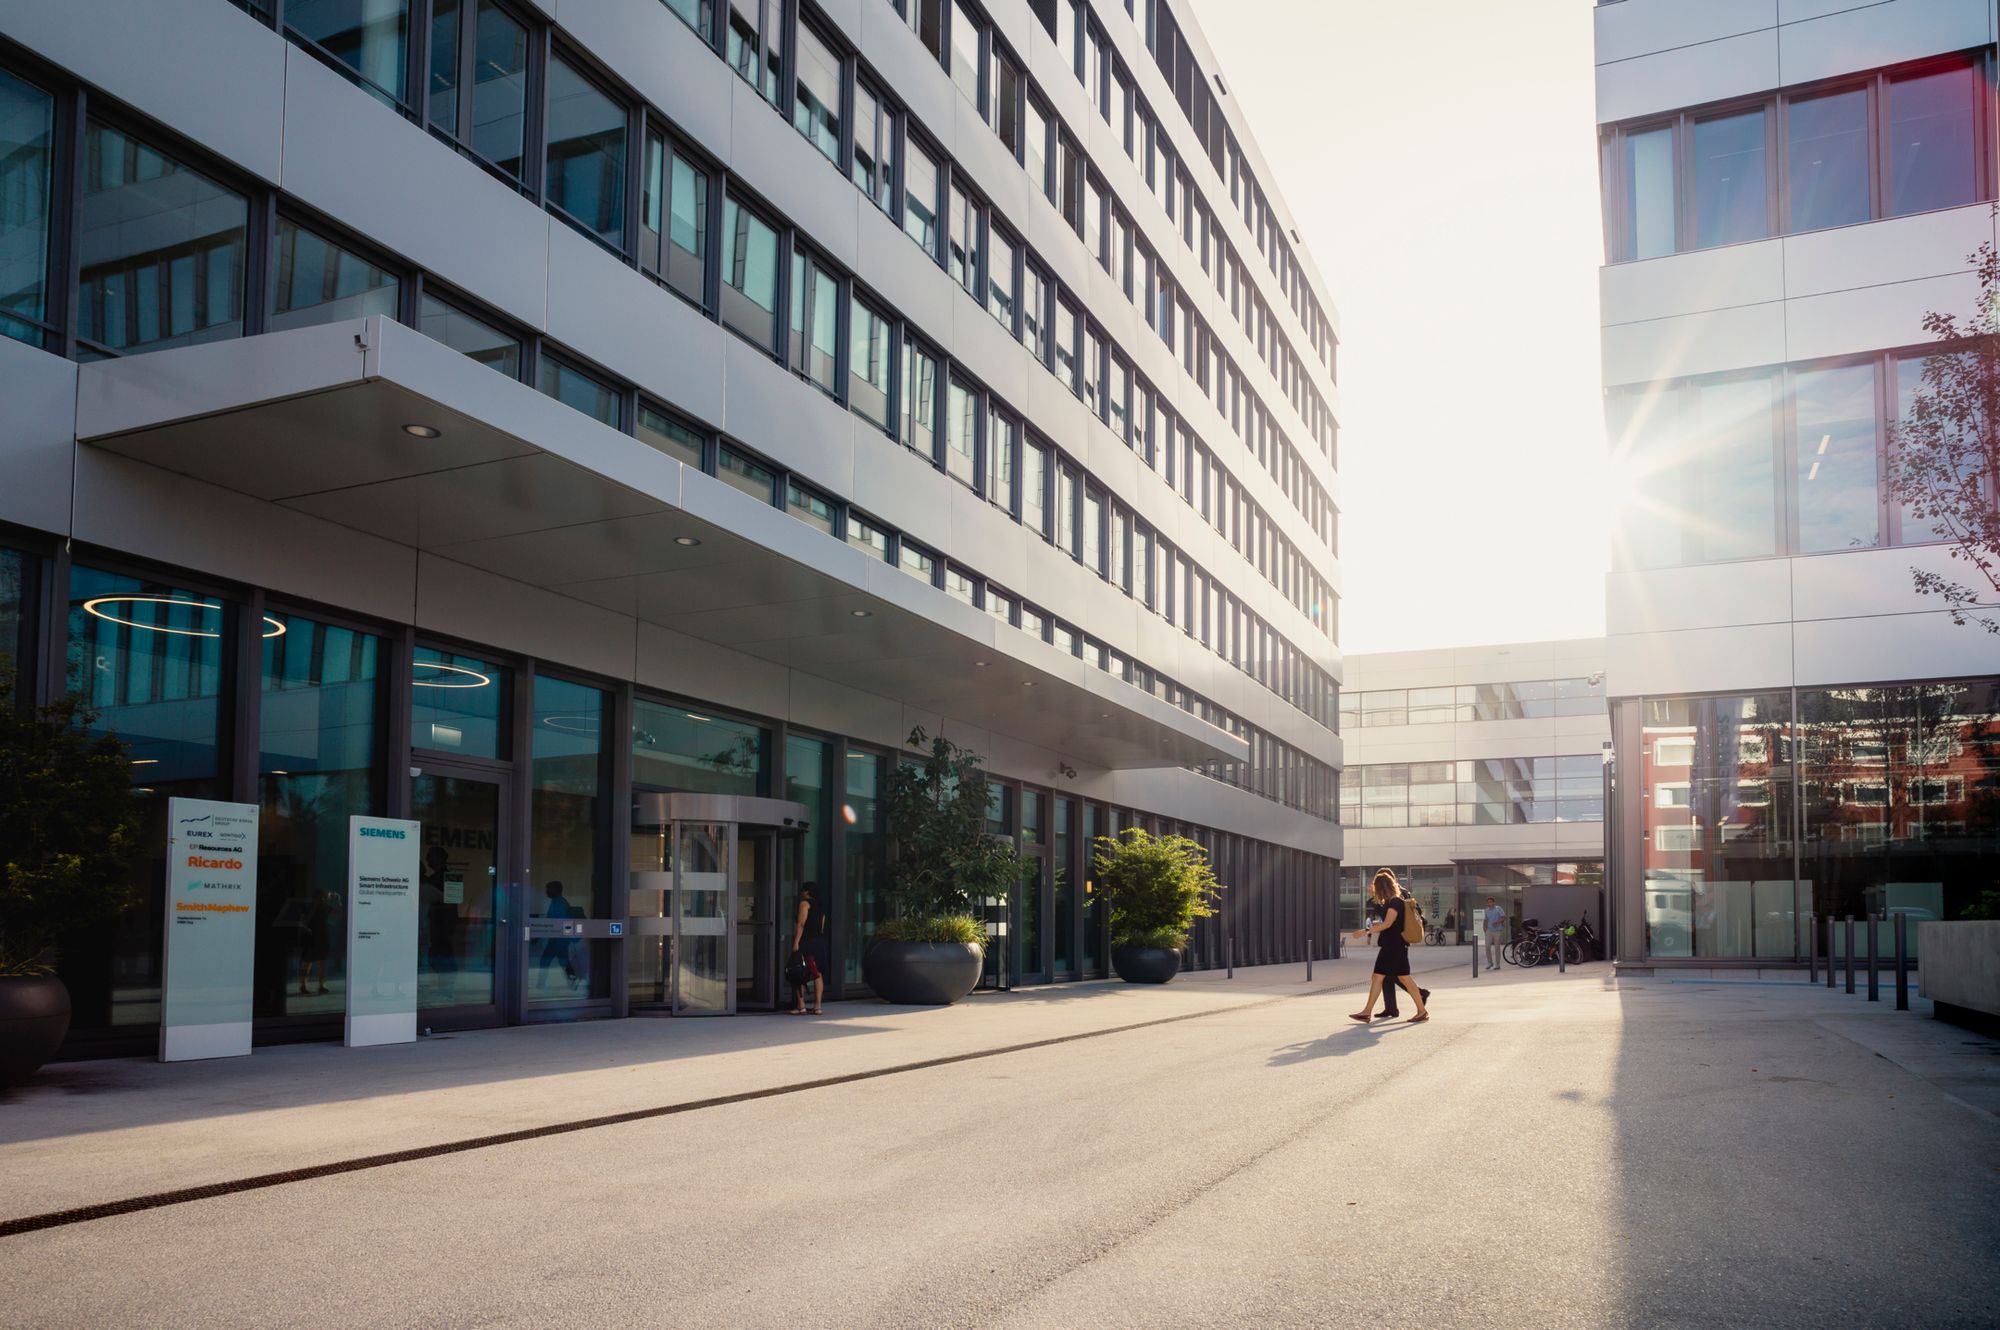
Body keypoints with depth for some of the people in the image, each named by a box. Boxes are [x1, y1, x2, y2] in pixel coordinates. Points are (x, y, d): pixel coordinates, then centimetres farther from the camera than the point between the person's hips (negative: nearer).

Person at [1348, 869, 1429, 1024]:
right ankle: (1367, 1012, 4)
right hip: (1388, 946, 10)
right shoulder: (1390, 902, 14)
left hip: (1396, 946, -10)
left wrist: (1366, 931, -27)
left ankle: (1422, 1011, 4)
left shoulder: (1395, 902, -15)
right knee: (1377, 977, 5)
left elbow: (1387, 924, -26)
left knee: (1403, 977, -5)